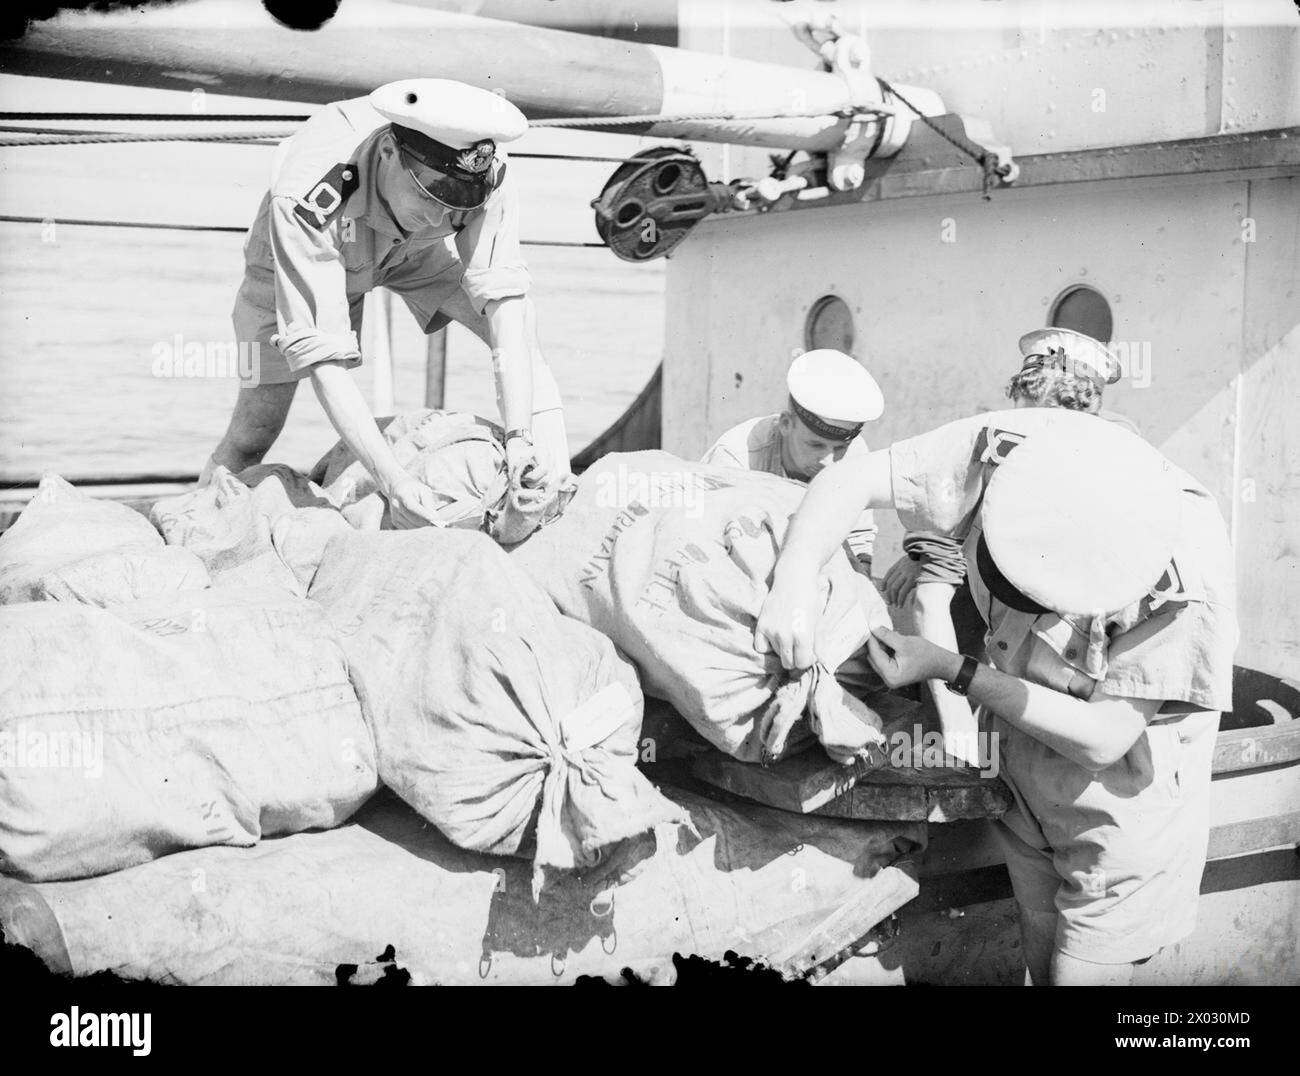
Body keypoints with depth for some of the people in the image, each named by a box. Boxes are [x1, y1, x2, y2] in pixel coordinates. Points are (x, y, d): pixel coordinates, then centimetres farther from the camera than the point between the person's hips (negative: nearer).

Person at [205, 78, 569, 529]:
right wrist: (392, 481, -53)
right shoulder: (306, 202, -45)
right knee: (253, 435, -8)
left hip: (412, 250, 3)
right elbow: (321, 355, -45)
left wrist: (518, 436, -47)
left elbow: (502, 296, -37)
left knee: (519, 327, -18)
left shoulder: (483, 169, -37)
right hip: (302, 255, -3)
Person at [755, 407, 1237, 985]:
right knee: (1041, 963, 21)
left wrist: (951, 671, -28)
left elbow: (1102, 740, -29)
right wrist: (794, 578, -37)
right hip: (1026, 786, 4)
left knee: (1084, 971, 9)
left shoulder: (1188, 578, -35)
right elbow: (848, 479, -18)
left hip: (1122, 802, -4)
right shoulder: (1000, 449, -26)